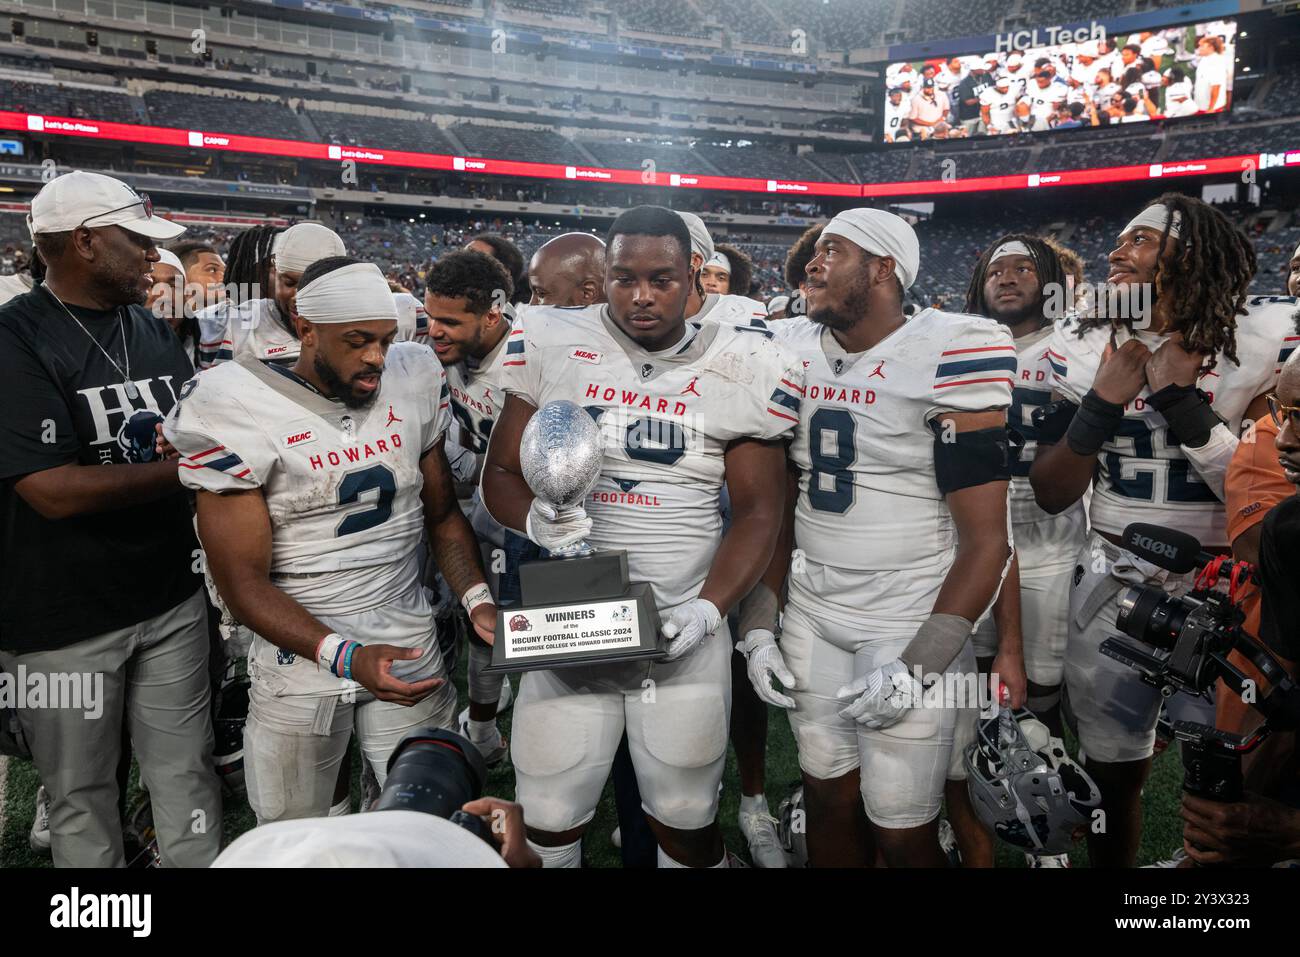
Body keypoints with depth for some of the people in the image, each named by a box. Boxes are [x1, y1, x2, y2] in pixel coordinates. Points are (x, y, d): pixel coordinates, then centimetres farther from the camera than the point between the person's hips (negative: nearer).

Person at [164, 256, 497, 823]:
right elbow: (243, 580, -13)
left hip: (411, 643, 3)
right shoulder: (239, 413, -14)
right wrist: (346, 656, -25)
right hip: (300, 650, -2)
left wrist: (477, 598, -7)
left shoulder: (414, 385, -1)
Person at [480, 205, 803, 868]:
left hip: (684, 627, 0)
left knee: (686, 824, 10)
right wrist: (534, 519, -15)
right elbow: (501, 472, 7)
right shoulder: (553, 346, 1)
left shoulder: (738, 368, 0)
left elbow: (757, 510, 2)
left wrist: (708, 607, -12)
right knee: (550, 820, 7)